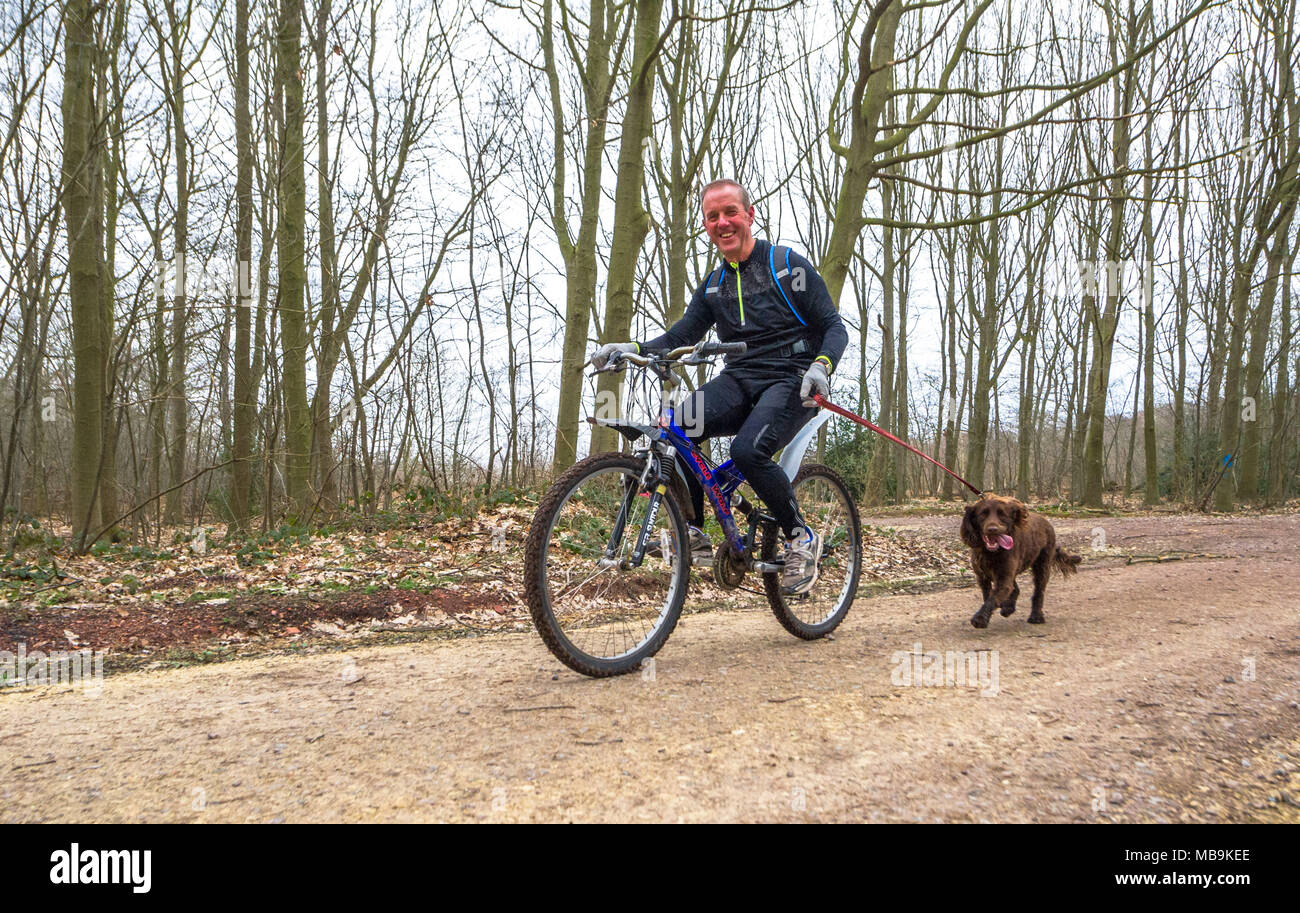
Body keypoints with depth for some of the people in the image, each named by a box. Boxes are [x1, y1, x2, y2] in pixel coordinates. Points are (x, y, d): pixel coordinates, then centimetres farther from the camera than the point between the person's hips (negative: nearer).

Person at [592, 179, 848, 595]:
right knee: (676, 429, -24)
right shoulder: (712, 286, 16)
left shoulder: (787, 265, 0)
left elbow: (834, 327, -2)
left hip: (791, 379, -5)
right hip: (738, 379, 5)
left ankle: (801, 538, -10)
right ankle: (693, 532, -9)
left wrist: (821, 366, -23)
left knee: (748, 450, -33)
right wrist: (632, 348, -8)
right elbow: (681, 335, 9)